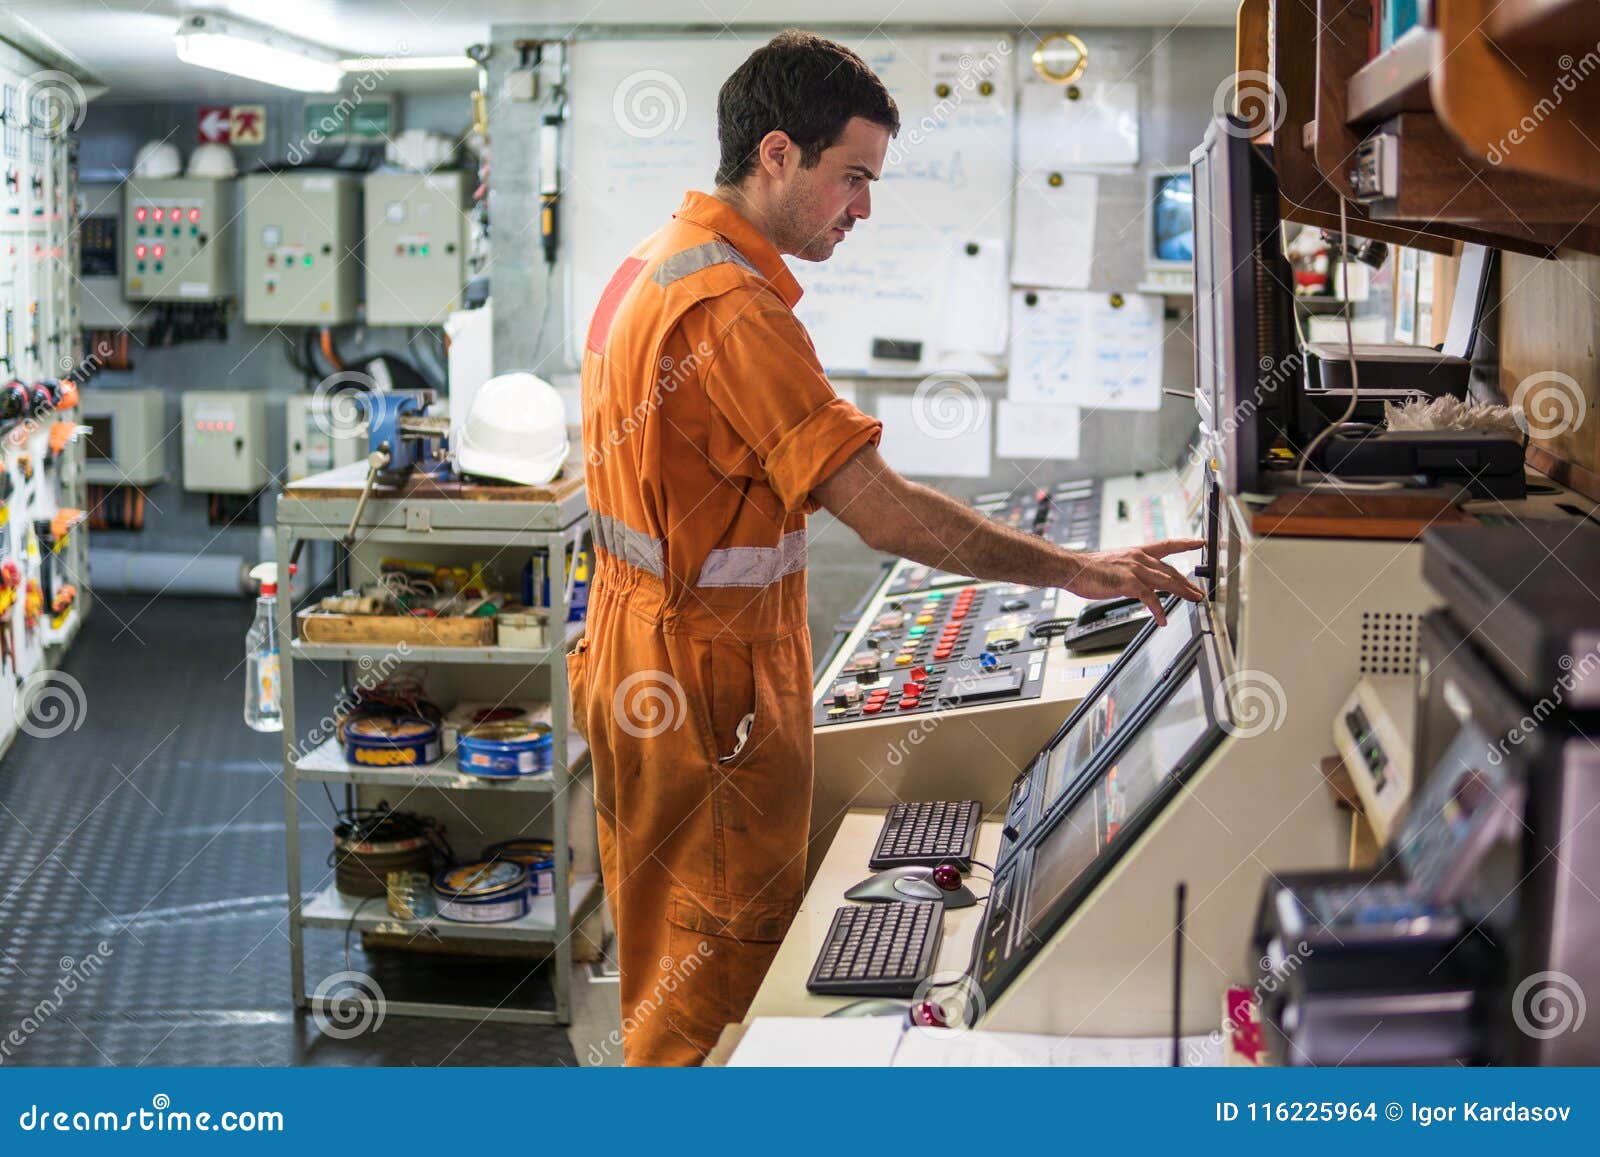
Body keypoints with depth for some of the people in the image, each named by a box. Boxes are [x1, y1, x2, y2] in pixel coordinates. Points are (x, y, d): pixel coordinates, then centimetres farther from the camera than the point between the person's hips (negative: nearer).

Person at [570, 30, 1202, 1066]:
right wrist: (1077, 571, -22)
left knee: (667, 952, 22)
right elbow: (884, 511, -29)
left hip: (637, 645, 10)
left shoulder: (653, 266, 8)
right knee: (726, 958, 3)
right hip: (710, 678, -10)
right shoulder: (733, 309, -25)